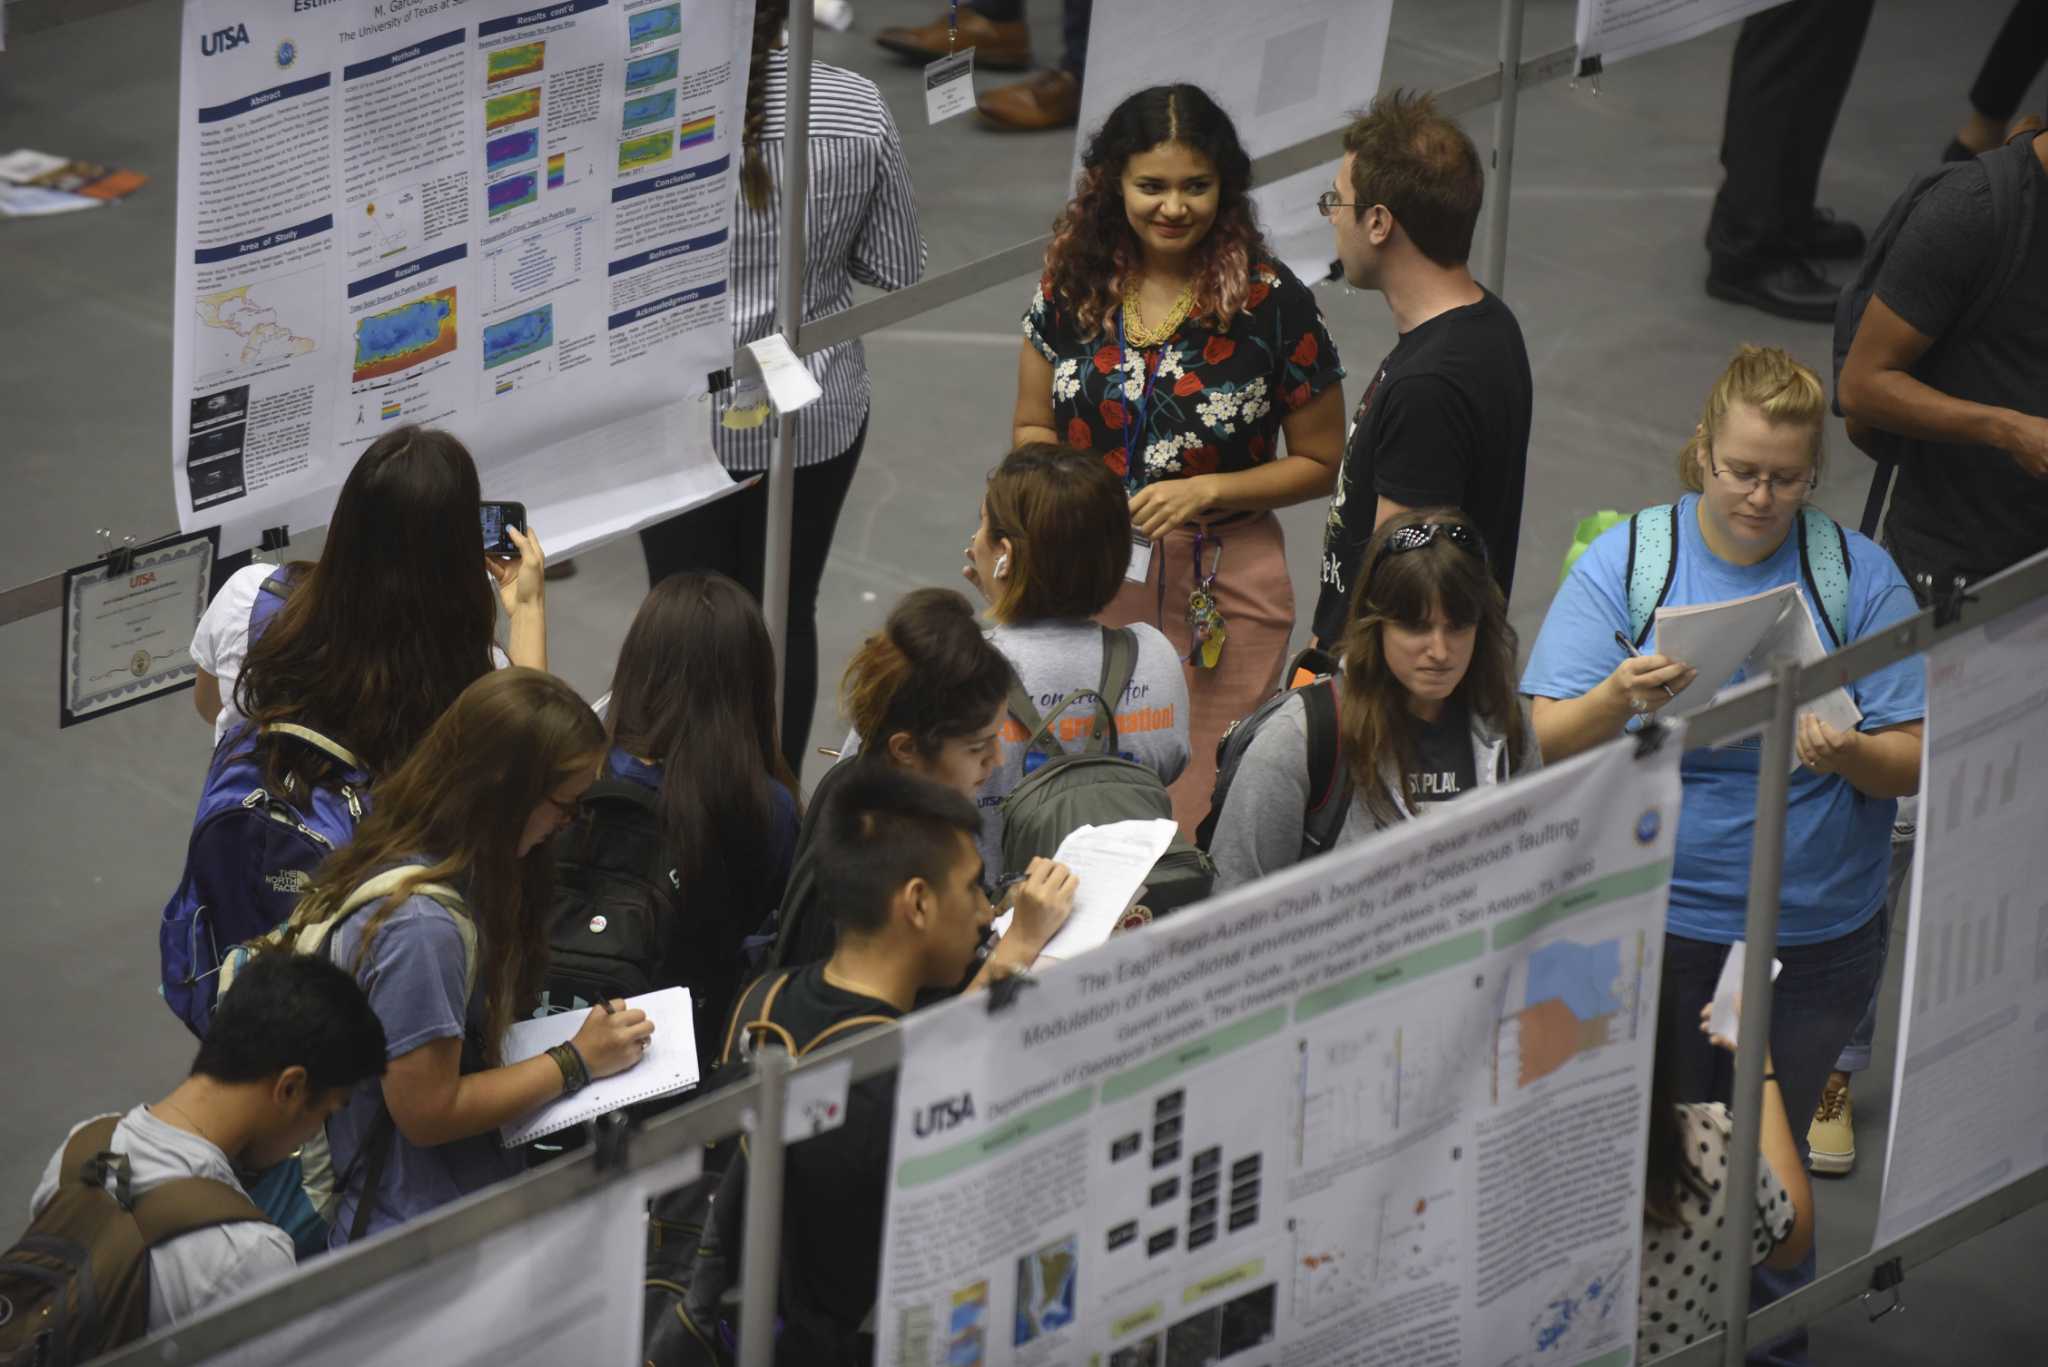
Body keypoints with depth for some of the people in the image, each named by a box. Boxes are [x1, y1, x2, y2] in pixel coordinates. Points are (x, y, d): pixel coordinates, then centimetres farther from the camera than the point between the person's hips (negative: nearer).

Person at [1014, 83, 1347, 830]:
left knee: (1189, 821, -3)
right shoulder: (1073, 285, 3)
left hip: (1220, 592, -3)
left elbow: (1320, 462, 0)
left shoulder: (1270, 304, -7)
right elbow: (1032, 428, 13)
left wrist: (1207, 491, -14)